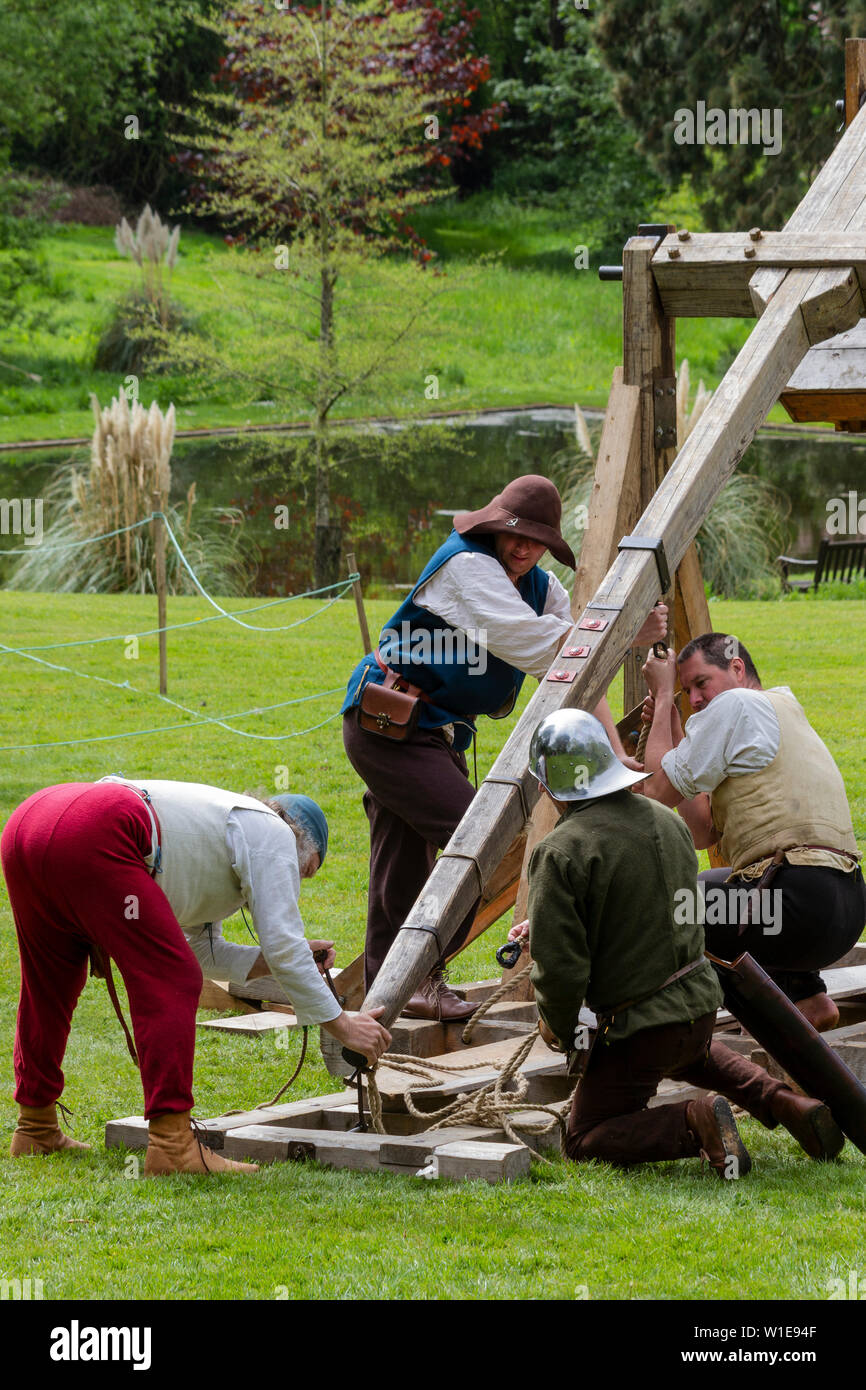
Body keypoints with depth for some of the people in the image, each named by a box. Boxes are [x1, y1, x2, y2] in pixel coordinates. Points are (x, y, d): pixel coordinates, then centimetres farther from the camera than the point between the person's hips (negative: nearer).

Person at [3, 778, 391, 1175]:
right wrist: (341, 1025, 11)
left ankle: (36, 1131, 36)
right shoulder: (273, 834, 13)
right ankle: (171, 1145, -9)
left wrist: (286, 959, 37)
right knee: (170, 984, -4)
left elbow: (204, 951, 40)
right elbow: (283, 945, 5)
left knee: (50, 984, 24)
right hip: (91, 836, -10)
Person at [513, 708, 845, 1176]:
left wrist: (560, 1031, -1)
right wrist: (544, 923, 22)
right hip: (701, 1000, 7)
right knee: (691, 1053, 42)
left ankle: (694, 1123, -16)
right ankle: (786, 1105, 19)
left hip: (640, 1024, -7)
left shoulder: (561, 852, -20)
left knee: (586, 1141, 10)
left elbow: (559, 966, -21)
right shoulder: (665, 820, 5)